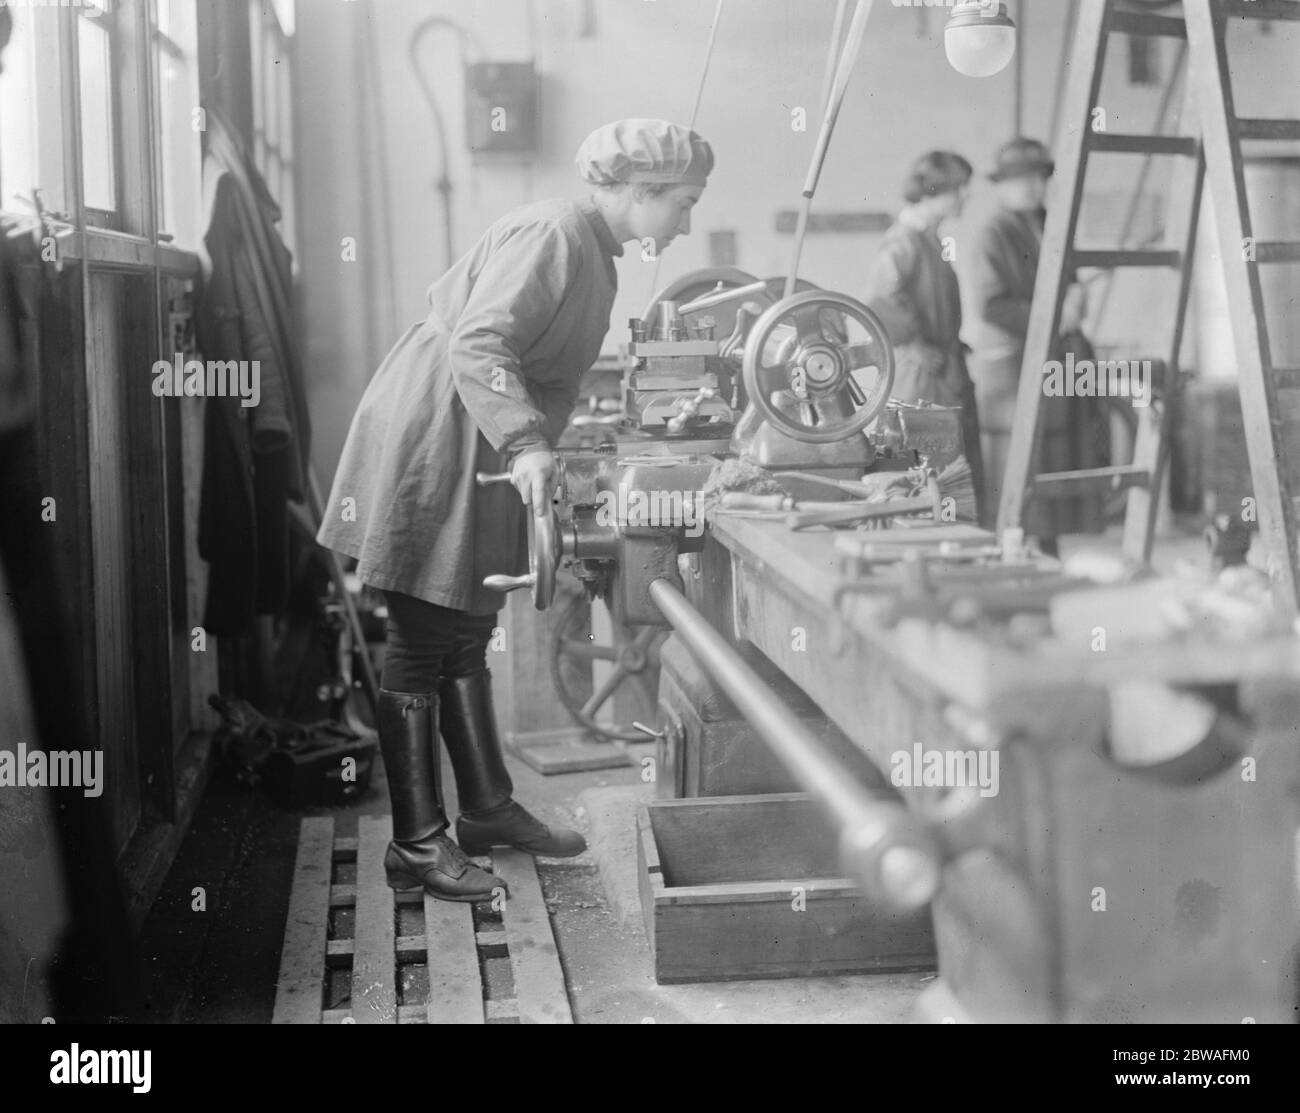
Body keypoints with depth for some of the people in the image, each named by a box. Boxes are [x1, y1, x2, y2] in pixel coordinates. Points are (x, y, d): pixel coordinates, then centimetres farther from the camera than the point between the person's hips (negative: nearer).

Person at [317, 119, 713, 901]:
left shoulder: (594, 255, 14)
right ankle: (417, 845, 3)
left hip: (479, 458, 10)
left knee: (468, 637, 16)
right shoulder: (553, 234, -18)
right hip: (431, 446, -10)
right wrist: (525, 443, -41)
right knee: (422, 646, -4)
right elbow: (477, 344, -30)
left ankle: (488, 809, 26)